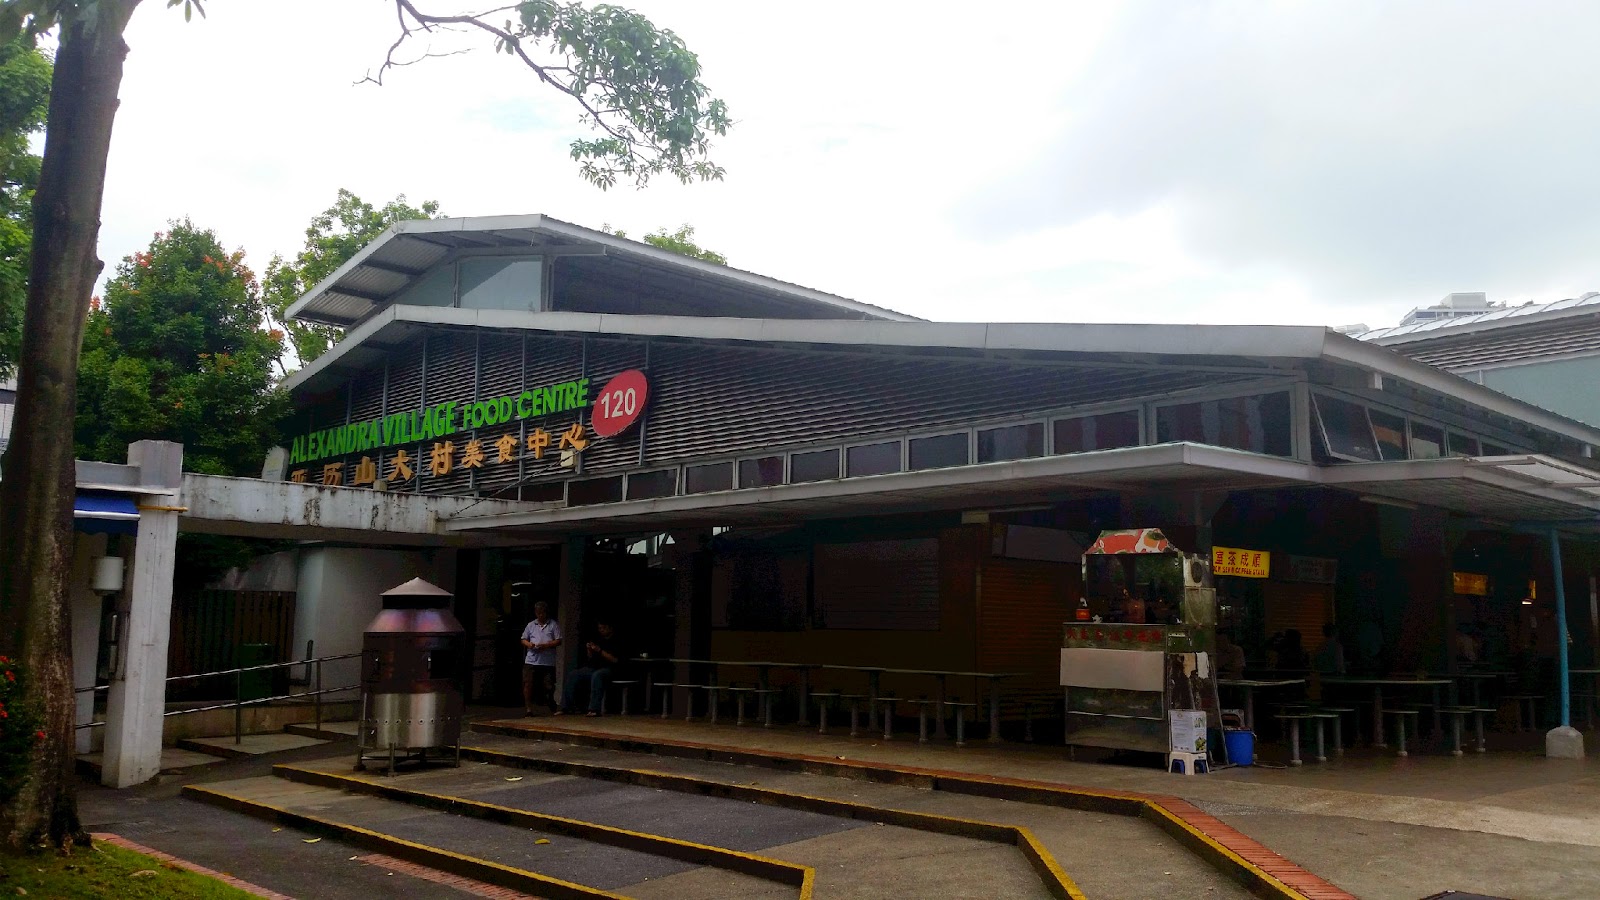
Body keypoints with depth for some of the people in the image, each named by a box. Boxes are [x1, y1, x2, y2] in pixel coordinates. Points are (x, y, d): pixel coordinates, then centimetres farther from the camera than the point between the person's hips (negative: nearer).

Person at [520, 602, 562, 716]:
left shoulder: (553, 625, 4)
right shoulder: (531, 625, 13)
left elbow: (558, 641, 0)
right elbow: (523, 639, 17)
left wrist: (546, 645, -14)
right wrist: (529, 644, -5)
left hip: (548, 661, -2)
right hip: (531, 660, 2)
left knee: (548, 685, 3)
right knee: (528, 684, -4)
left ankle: (552, 707, 28)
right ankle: (528, 708, 5)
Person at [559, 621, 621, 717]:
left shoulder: (615, 641, 0)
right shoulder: (598, 640, 19)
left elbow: (615, 660, -12)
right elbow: (590, 659, 20)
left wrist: (599, 651, -15)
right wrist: (589, 651, 0)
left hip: (609, 669, -7)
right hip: (593, 667, 7)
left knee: (596, 675, -38)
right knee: (573, 675, -12)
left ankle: (594, 709, -42)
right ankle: (565, 707, -15)